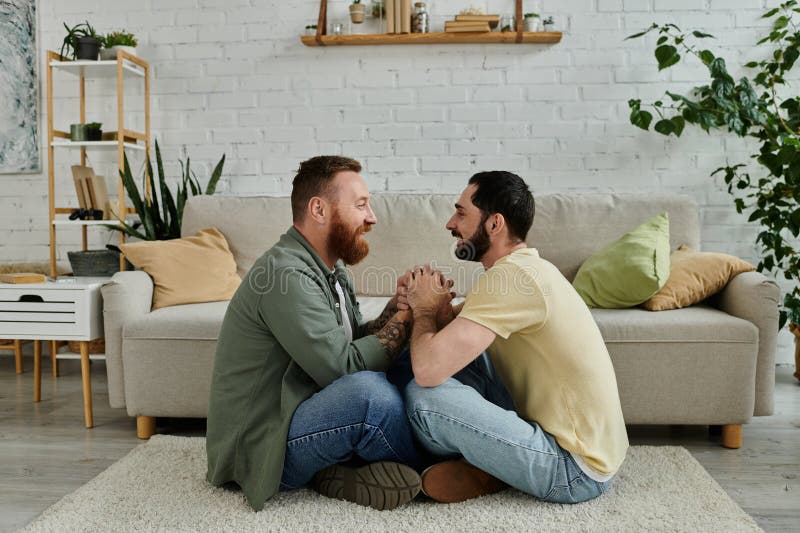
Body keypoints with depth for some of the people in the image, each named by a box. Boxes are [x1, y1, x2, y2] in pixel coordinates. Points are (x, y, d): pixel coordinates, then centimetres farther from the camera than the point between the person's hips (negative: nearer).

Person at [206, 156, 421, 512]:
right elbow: (344, 368, -27)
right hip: (261, 448, -9)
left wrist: (397, 306, -9)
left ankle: (337, 473, -5)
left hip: (300, 416, 10)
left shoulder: (330, 269, 10)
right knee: (369, 391, -34)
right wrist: (408, 315, -16)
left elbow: (355, 343, 6)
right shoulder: (286, 273, -22)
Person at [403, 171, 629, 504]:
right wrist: (442, 310, -7)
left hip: (574, 471, -10)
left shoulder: (510, 275, -23)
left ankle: (479, 473, 5)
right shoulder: (529, 265, 8)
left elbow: (427, 369, -31)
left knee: (424, 396, -21)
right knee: (459, 352, 8)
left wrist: (424, 310, -10)